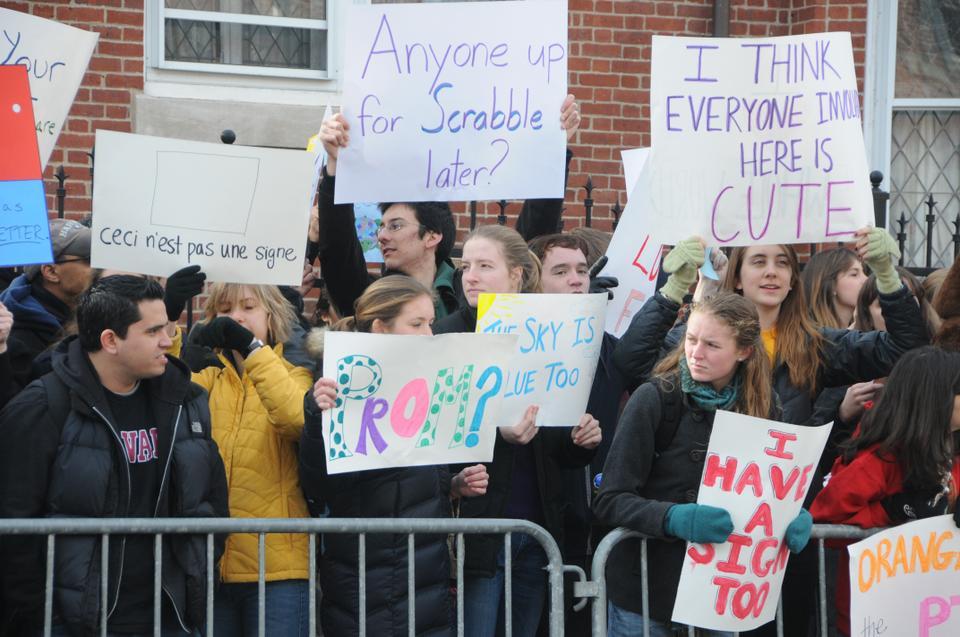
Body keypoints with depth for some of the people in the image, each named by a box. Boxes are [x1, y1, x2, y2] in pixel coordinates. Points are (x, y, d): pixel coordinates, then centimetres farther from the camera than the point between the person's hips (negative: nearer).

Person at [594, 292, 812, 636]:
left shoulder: (761, 405, 1)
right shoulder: (655, 399, -12)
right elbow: (610, 499, -16)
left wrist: (796, 516, -16)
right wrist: (674, 518, -33)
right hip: (647, 592, -4)